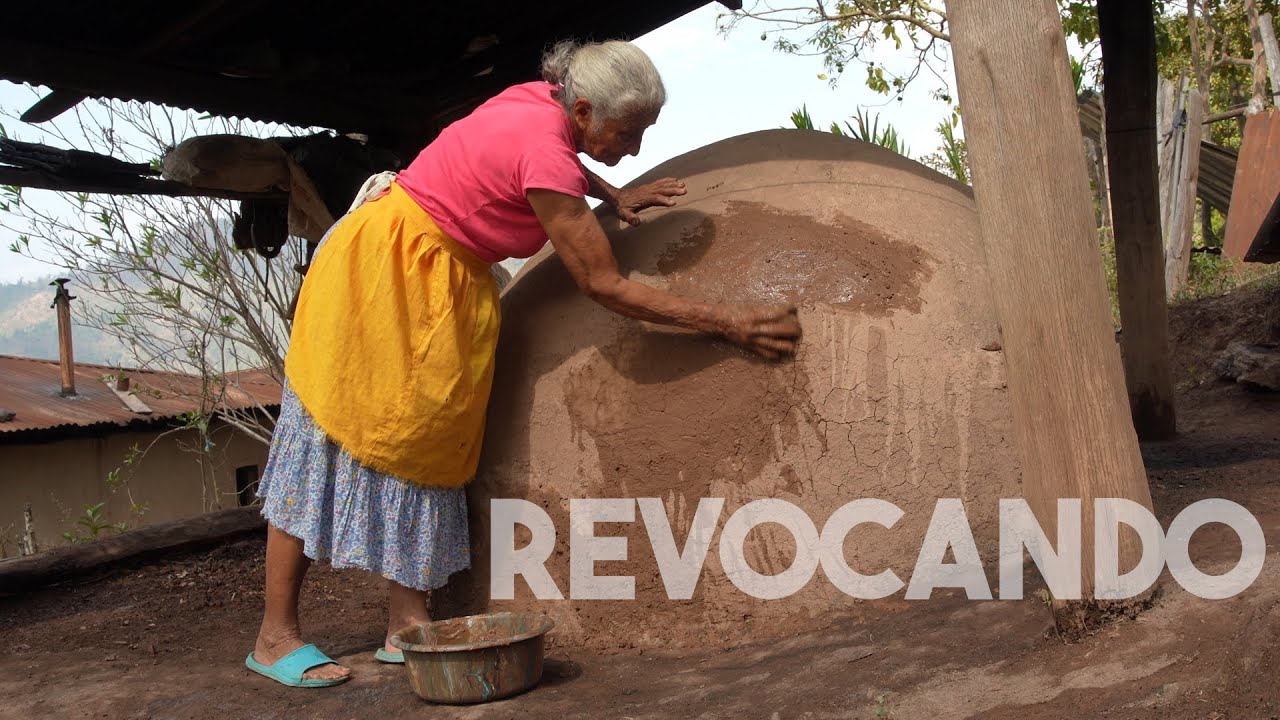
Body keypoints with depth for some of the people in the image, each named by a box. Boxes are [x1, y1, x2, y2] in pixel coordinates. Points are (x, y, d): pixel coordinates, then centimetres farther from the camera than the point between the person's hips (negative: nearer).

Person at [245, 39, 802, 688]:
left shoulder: (543, 99, -1)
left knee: (419, 446, 5)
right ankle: (276, 637, 3)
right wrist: (726, 322, -20)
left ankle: (408, 628, 9)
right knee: (332, 439, -5)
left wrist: (613, 196, 13)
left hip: (441, 285, 9)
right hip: (377, 268, -9)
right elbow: (603, 285, -22)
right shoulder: (544, 154, -26)